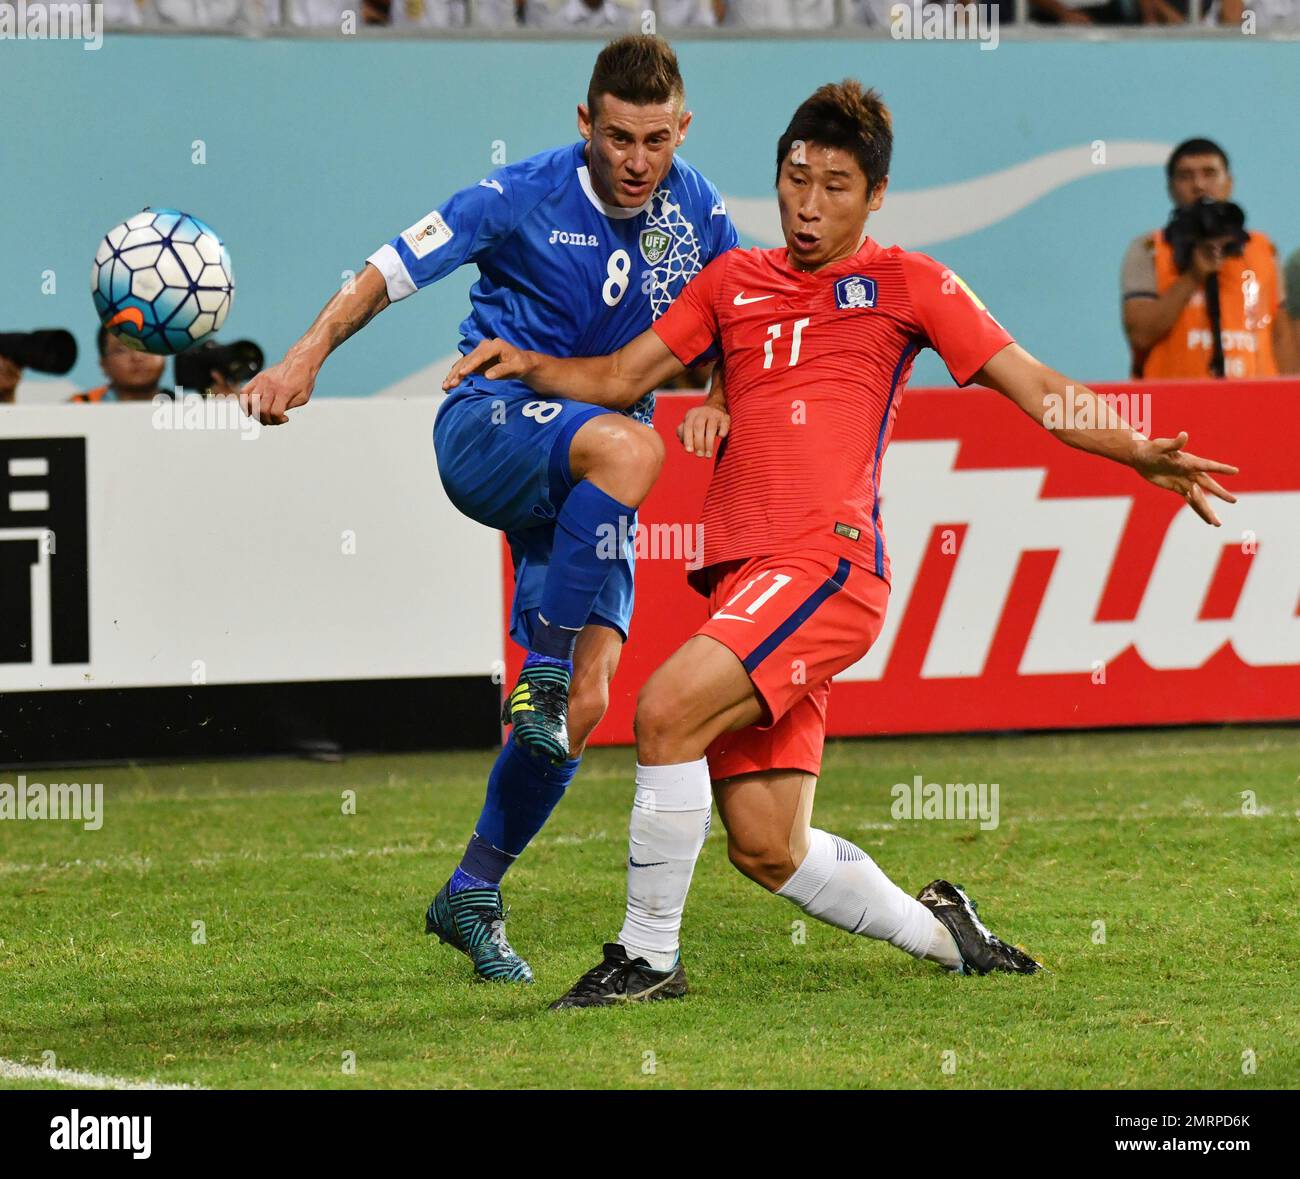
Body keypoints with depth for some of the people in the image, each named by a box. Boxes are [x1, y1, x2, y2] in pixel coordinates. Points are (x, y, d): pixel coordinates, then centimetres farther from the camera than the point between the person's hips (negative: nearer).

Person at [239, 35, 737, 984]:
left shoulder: (697, 211, 2)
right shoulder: (526, 197, -10)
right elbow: (397, 265, -4)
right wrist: (309, 354, -13)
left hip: (588, 486, 5)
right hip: (490, 427, -4)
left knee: (583, 704, -6)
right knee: (627, 446, -39)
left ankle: (473, 896, 11)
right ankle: (542, 666, -30)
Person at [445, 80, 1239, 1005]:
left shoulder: (905, 283, 9)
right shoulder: (734, 281, 22)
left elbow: (1036, 390, 7)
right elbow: (621, 378, 23)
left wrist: (1142, 455, -6)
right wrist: (531, 367, 4)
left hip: (830, 562, -6)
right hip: (742, 572, 6)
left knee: (668, 707, -26)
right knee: (767, 851, 2)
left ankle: (648, 957, -16)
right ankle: (939, 932, 27)